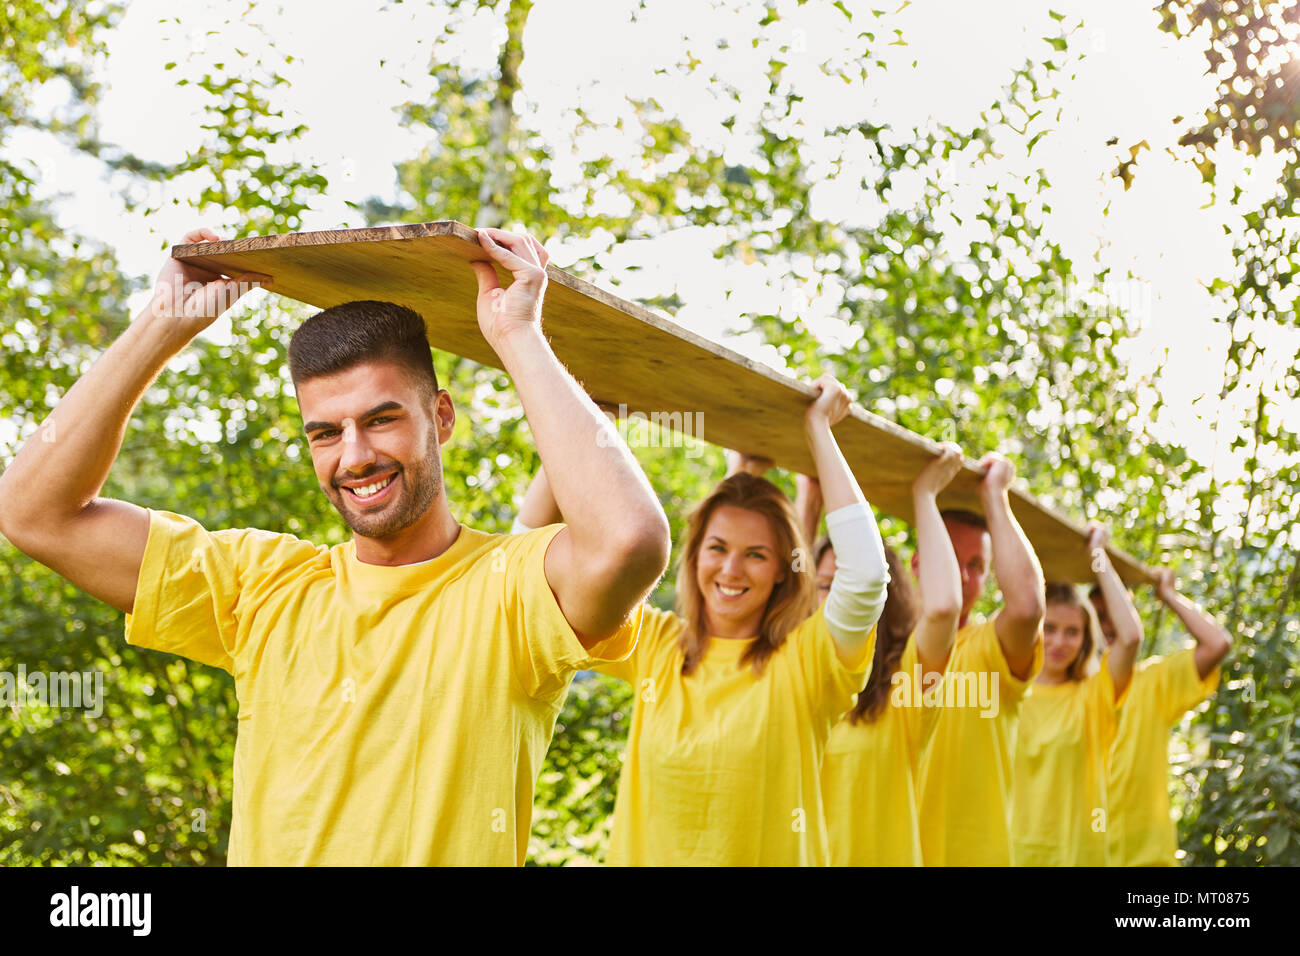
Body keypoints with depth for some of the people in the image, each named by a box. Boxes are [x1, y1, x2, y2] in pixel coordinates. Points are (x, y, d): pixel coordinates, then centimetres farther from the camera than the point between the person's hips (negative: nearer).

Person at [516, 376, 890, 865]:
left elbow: (866, 575, -19)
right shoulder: (653, 645, 7)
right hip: (646, 855, 3)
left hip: (770, 856, -2)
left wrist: (818, 430, -11)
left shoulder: (804, 660, -2)